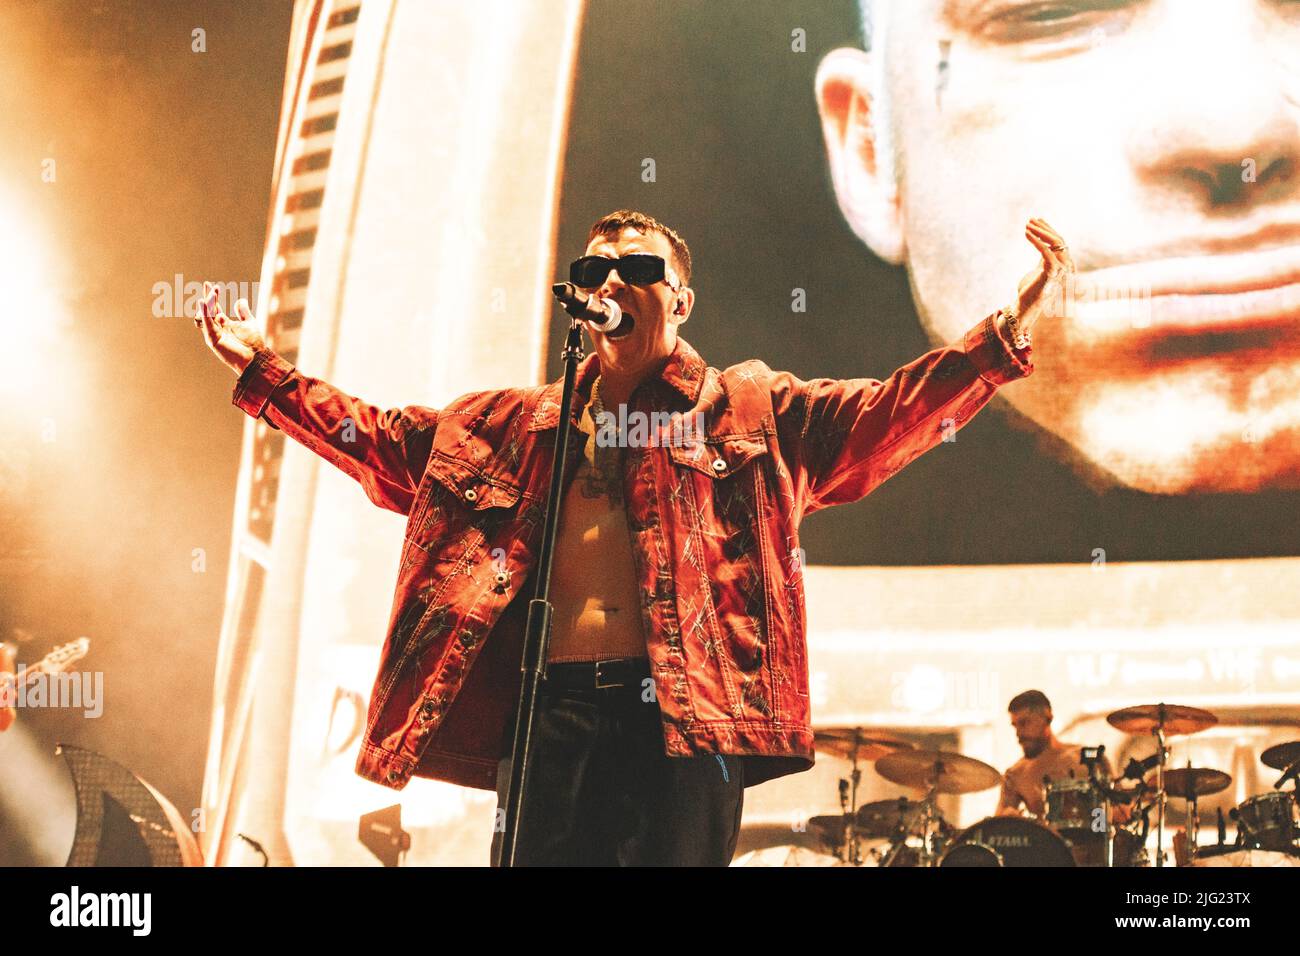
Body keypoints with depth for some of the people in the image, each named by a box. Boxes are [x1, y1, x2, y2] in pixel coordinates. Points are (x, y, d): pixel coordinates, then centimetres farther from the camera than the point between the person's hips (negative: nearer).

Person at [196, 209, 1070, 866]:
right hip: (548, 716, 3)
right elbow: (381, 440, 27)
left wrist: (1007, 335, -11)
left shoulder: (751, 411, 11)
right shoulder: (514, 424, 22)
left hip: (679, 716, -3)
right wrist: (266, 371, 24)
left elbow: (882, 415, 1)